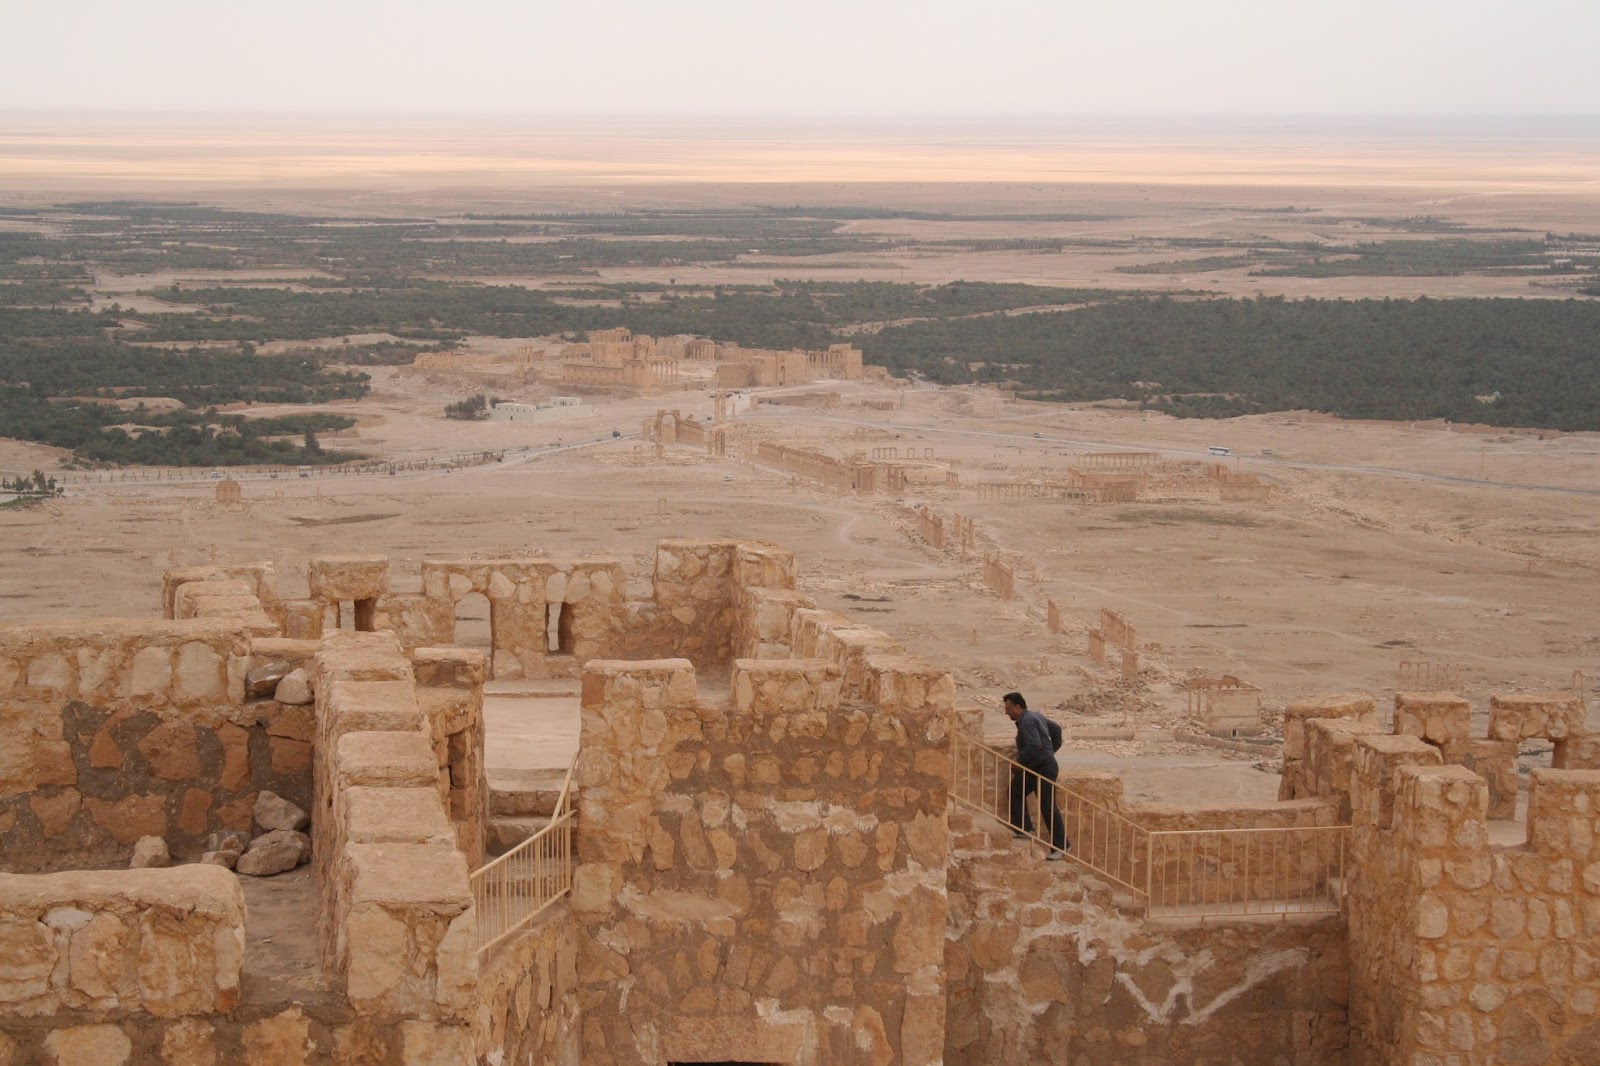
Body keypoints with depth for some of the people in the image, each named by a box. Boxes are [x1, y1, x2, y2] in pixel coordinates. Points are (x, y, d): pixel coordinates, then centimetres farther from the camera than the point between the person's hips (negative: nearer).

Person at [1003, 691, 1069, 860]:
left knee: (1048, 807, -7)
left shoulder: (1027, 722, -18)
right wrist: (1052, 749, 23)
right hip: (1034, 768, 11)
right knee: (1016, 790, 16)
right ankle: (1024, 829, 14)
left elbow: (1034, 746, -30)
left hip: (1044, 768, -11)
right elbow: (1056, 729, 23)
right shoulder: (1035, 716, 13)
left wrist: (1019, 763, -19)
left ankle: (1061, 845, -1)